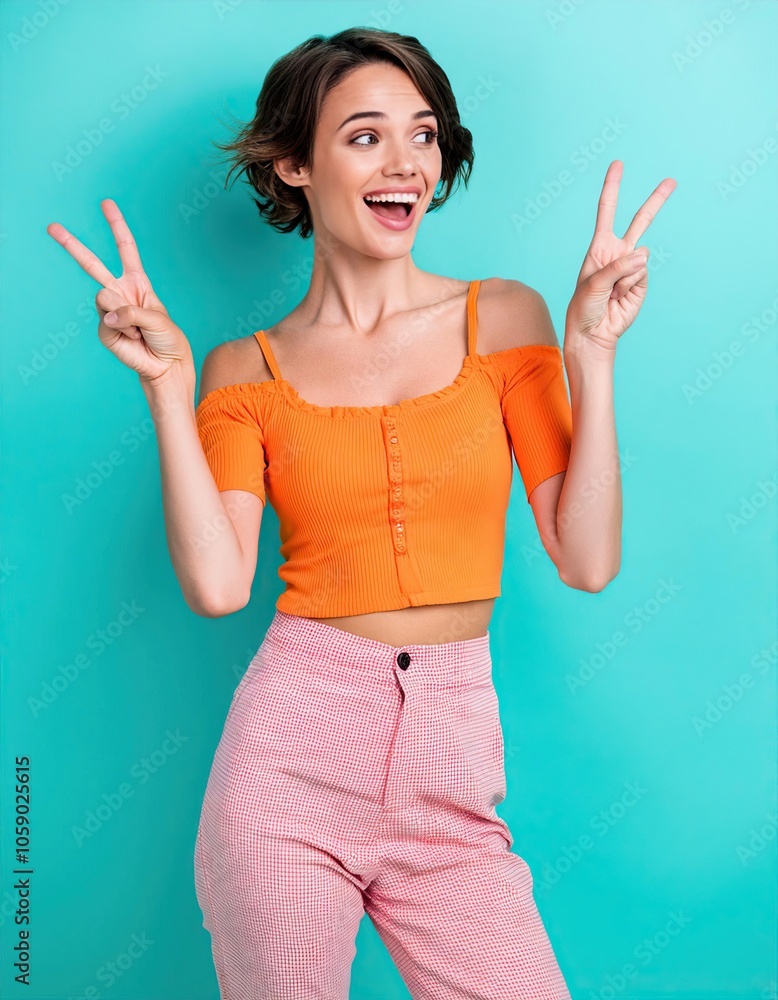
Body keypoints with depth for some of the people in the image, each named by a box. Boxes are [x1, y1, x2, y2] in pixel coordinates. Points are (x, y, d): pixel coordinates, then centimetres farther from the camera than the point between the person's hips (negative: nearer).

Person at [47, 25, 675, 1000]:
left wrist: (590, 355, -8)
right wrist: (165, 385, -9)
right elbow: (217, 585, -10)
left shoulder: (503, 317, 3)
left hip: (453, 757, 1)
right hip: (293, 746, 0)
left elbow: (587, 560, -2)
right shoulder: (246, 371, 4)